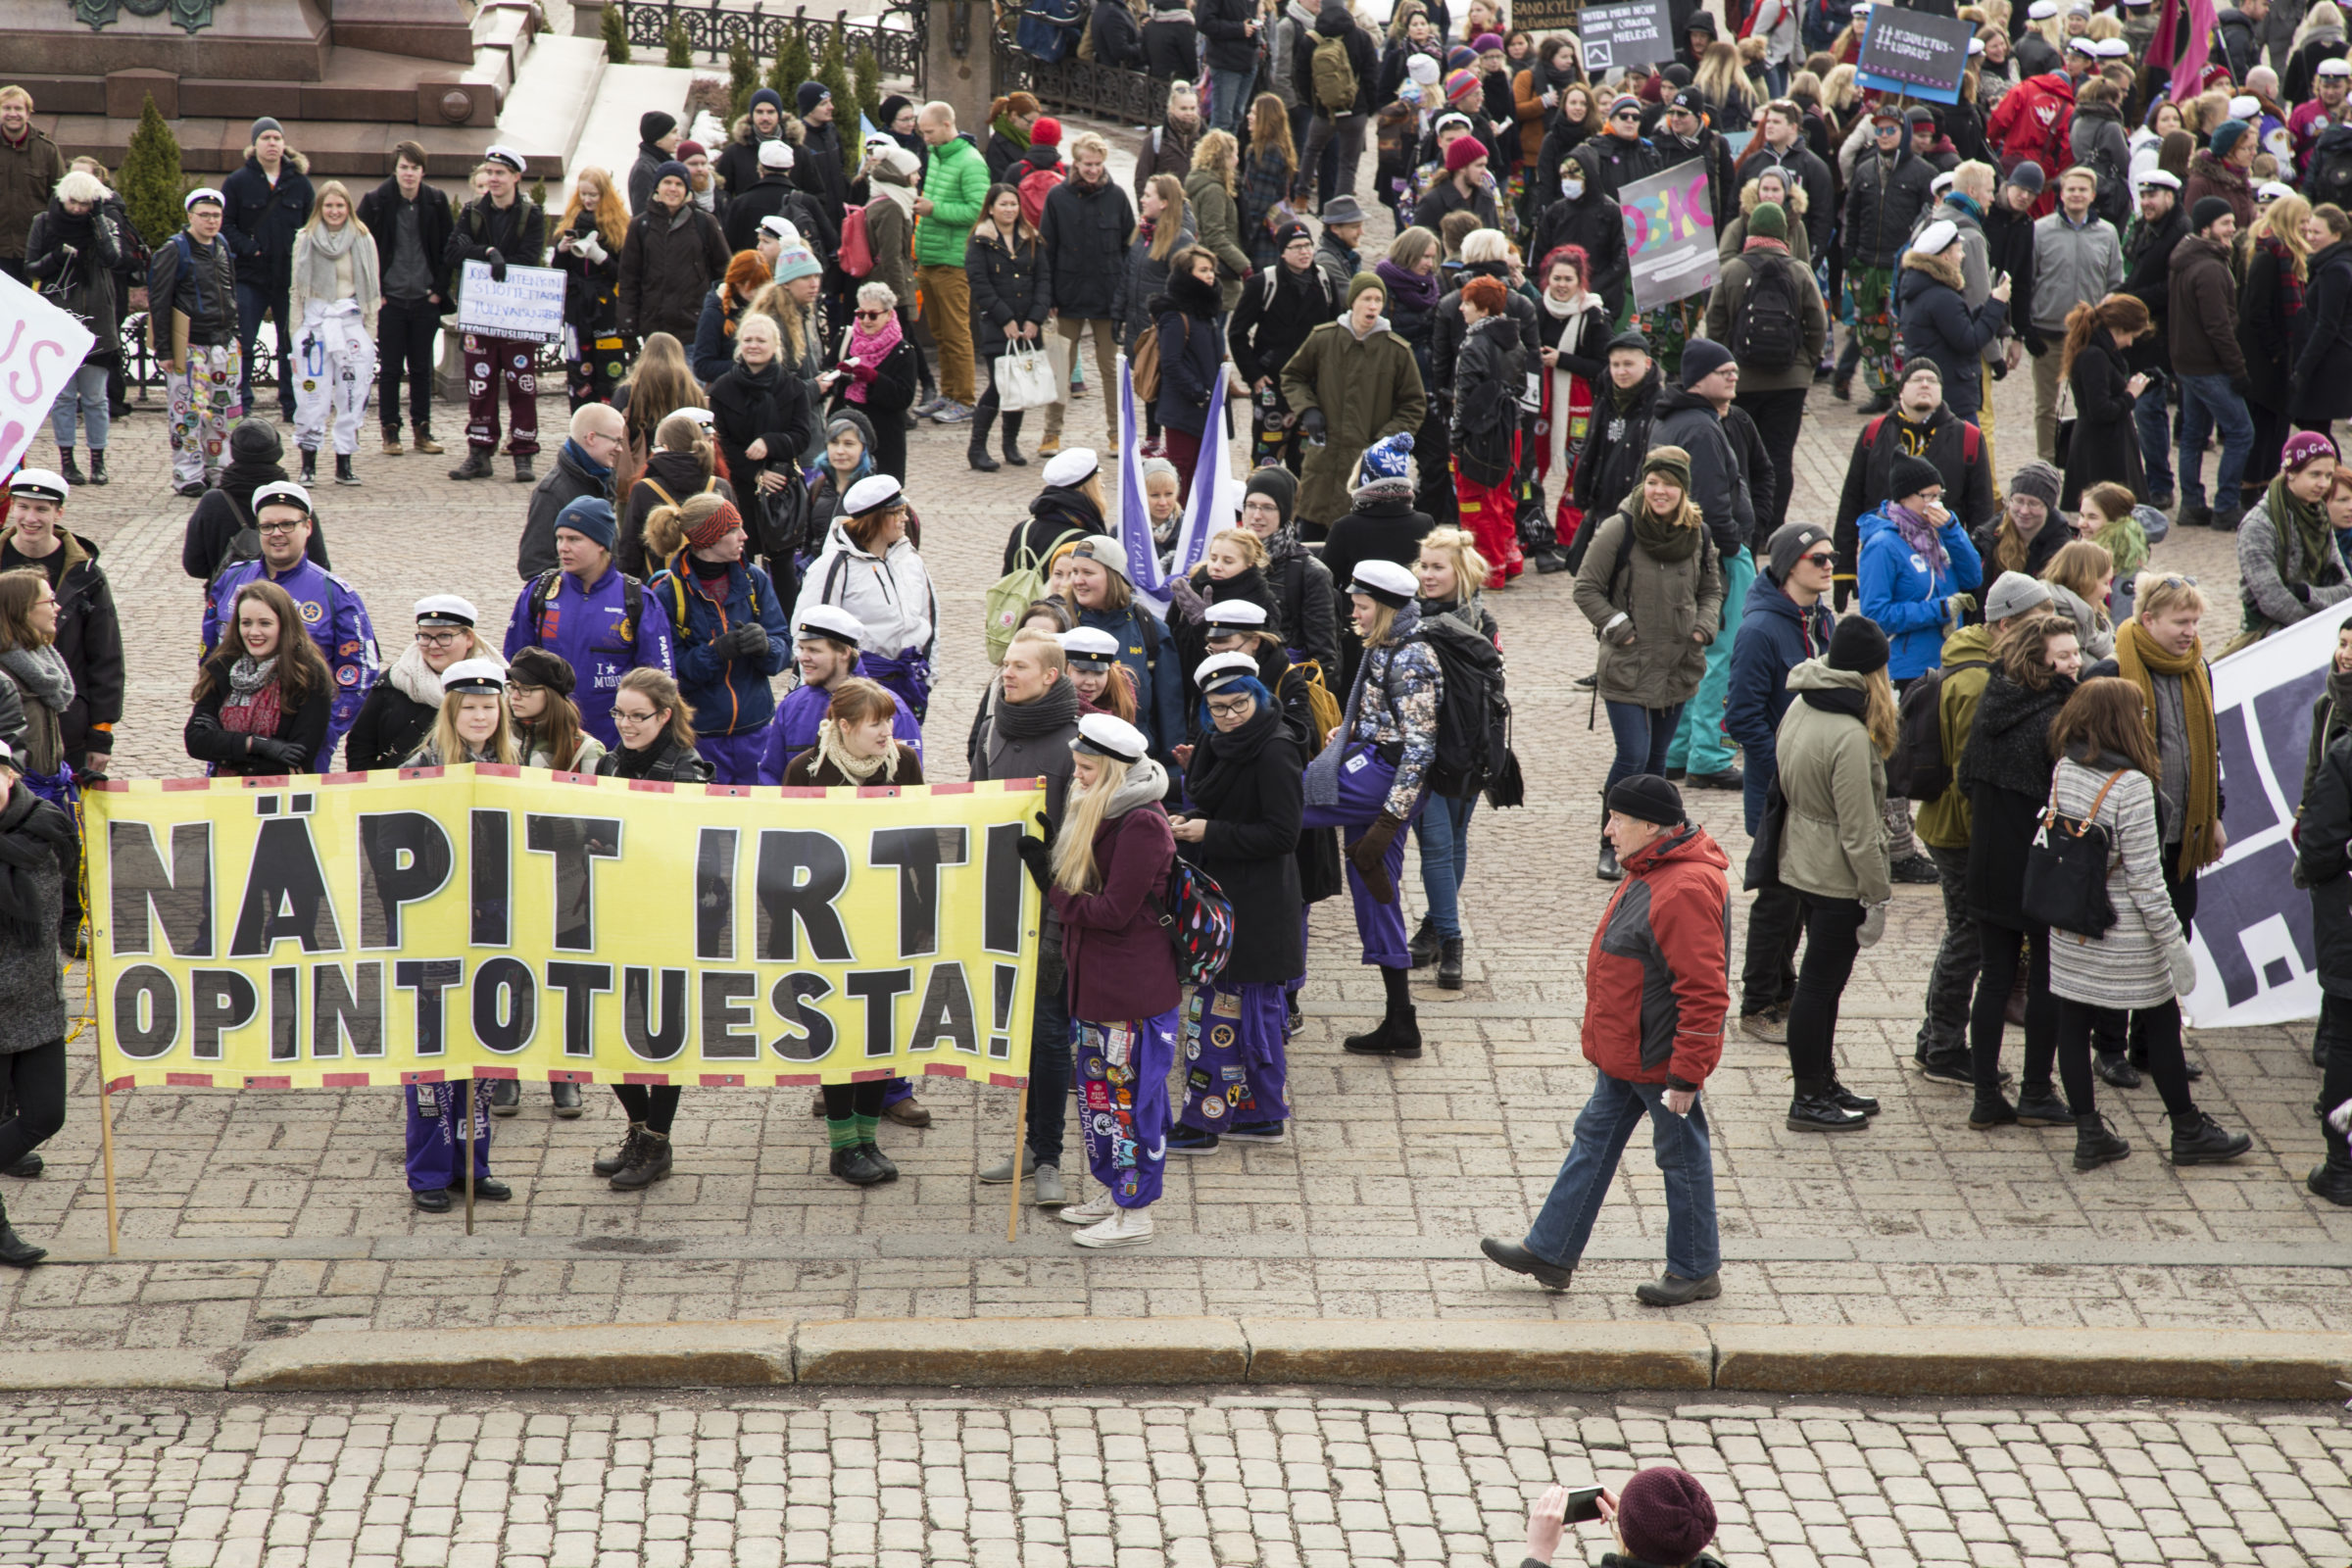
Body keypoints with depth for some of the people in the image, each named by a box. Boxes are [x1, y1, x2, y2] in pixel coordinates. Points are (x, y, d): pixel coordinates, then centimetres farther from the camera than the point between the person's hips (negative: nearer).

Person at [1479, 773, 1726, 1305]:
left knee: (1682, 1158, 6)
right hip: (1624, 1053, 11)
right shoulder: (1650, 871, 7)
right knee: (1594, 1141, 16)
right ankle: (1551, 1252, 25)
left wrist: (1686, 1074, -25)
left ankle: (1696, 1271, 21)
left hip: (1660, 1061, -11)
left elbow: (1704, 990, -28)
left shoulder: (1686, 891, -27)